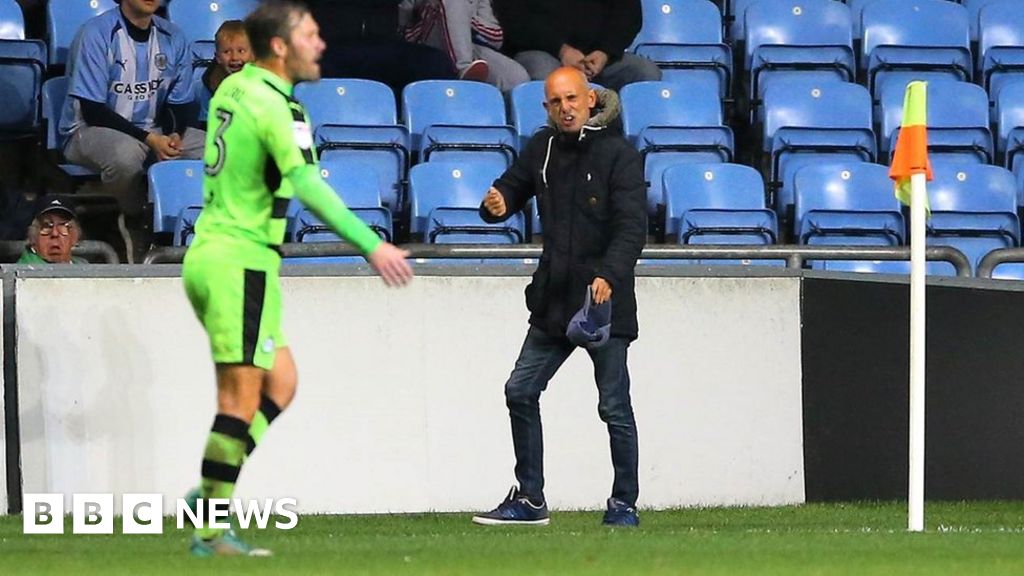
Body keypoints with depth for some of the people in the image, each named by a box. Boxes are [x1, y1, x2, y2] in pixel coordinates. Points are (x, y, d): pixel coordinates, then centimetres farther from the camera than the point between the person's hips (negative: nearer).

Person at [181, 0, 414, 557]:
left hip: (209, 254, 9)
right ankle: (212, 530, -7)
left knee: (280, 382, 15)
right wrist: (371, 246, -30)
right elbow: (308, 186, -27)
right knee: (241, 398, -7)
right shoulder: (274, 107, -16)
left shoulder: (233, 87, 11)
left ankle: (210, 490, 8)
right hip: (240, 260, -9)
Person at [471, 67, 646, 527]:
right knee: (521, 391, 6)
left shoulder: (619, 155, -8)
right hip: (553, 300, 6)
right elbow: (513, 187, 20)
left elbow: (631, 226, -15)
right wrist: (496, 205, -6)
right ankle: (529, 500, 14)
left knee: (614, 406, -3)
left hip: (605, 300, -6)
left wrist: (609, 274, -30)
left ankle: (624, 503, 7)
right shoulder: (543, 149, 9)